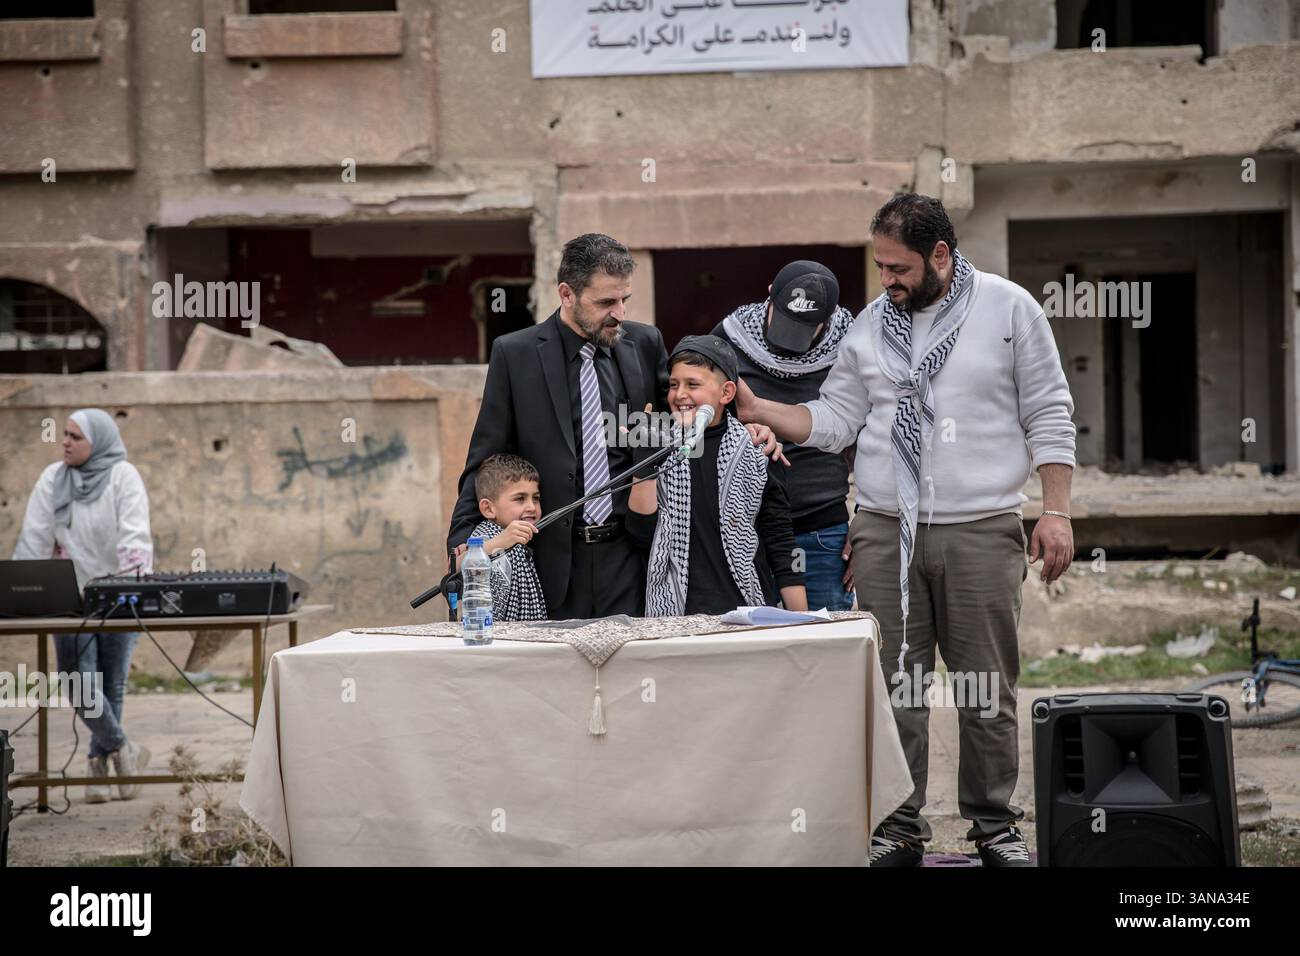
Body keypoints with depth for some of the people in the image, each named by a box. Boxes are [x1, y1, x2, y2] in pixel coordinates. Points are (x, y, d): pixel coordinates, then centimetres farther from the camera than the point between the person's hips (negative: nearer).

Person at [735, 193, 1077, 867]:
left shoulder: (1008, 309, 2)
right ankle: (899, 827, 9)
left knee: (987, 685, 2)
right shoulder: (871, 326, 10)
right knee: (893, 684, 1)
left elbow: (1048, 418, 2)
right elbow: (832, 422, 11)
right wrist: (756, 409, -3)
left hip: (980, 530, -2)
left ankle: (994, 824, 14)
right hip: (885, 531, 2)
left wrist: (1056, 513, -3)